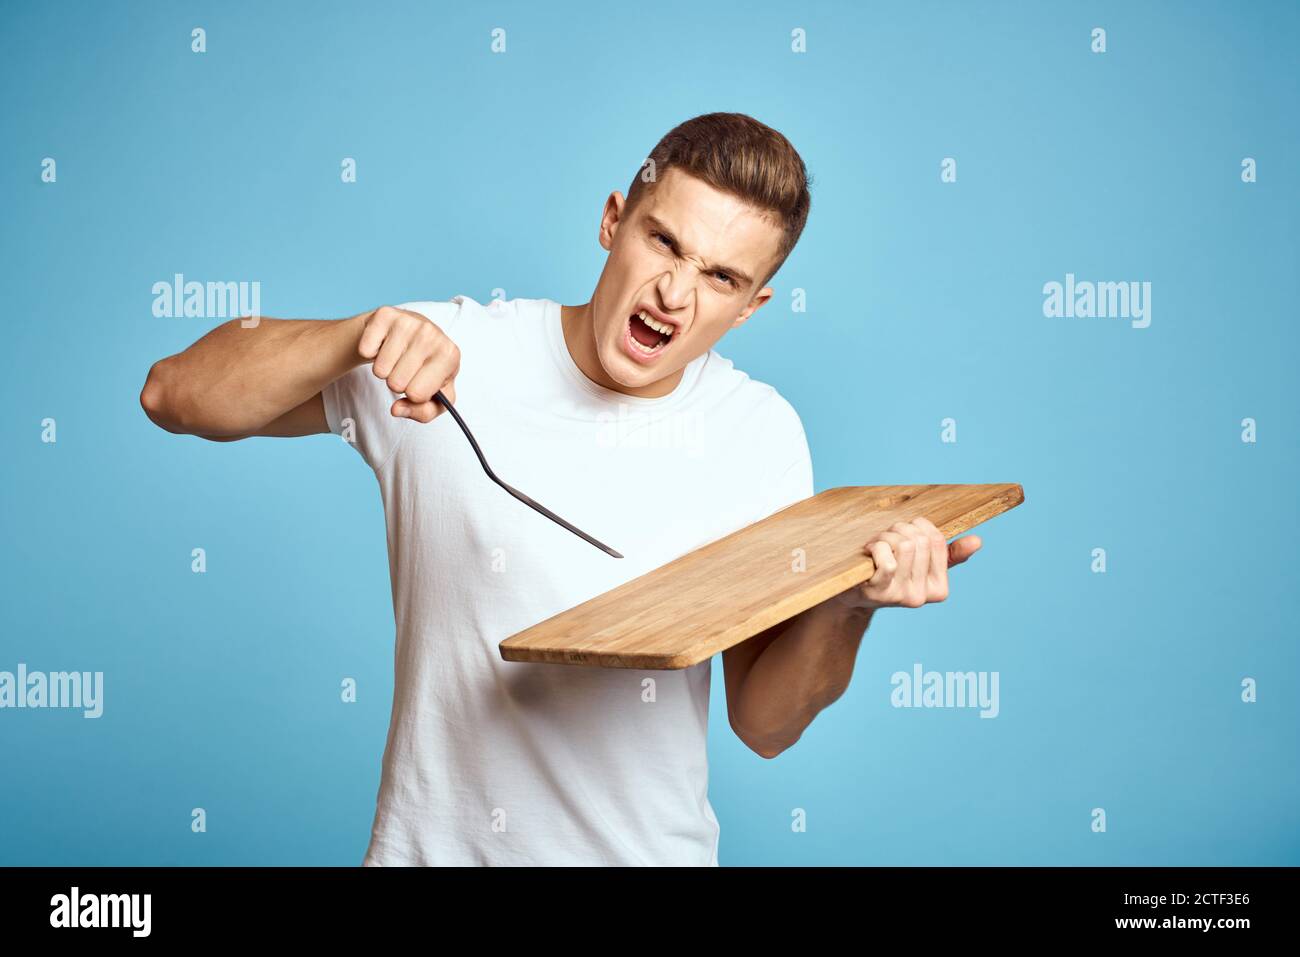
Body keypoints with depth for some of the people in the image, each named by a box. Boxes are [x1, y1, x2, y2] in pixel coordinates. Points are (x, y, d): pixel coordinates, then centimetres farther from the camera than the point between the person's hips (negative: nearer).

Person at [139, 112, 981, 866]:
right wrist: (358, 336, -29)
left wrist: (850, 604, -24)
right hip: (433, 844, -1)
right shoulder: (454, 355, -12)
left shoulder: (763, 433, -7)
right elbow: (175, 395, -14)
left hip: (648, 849, 2)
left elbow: (765, 723, -5)